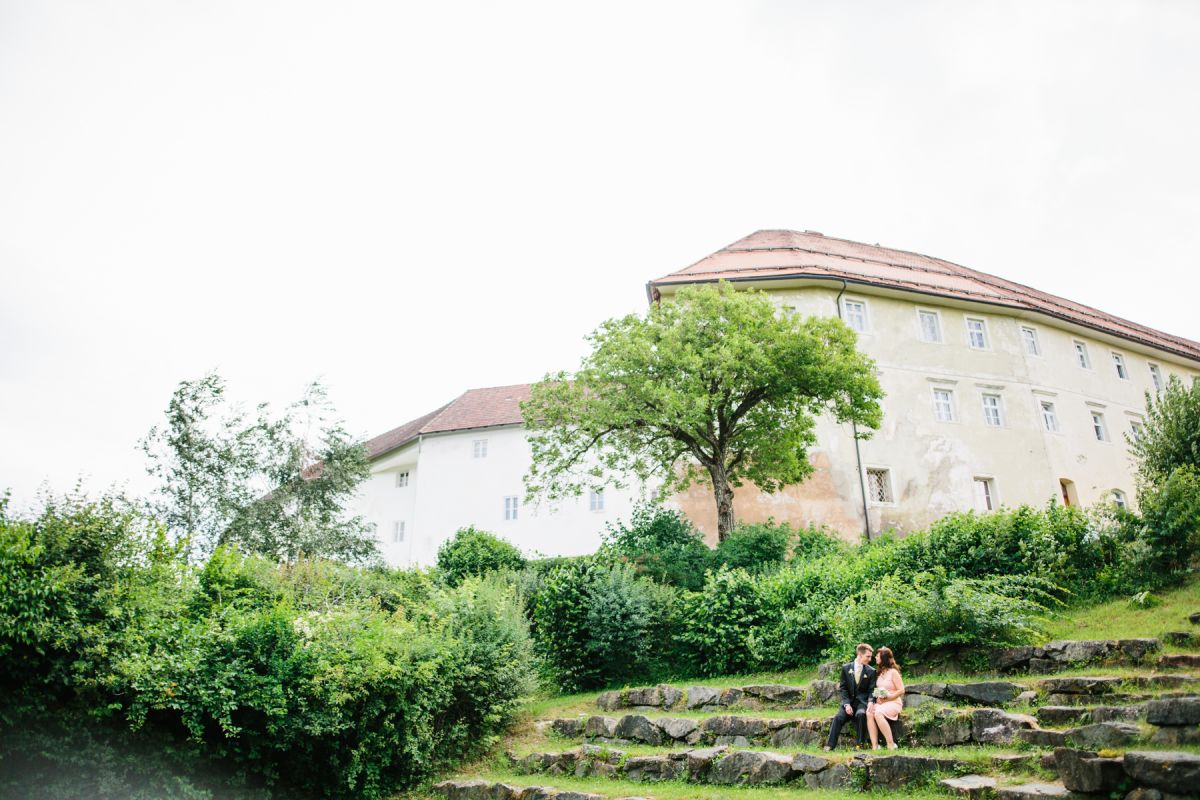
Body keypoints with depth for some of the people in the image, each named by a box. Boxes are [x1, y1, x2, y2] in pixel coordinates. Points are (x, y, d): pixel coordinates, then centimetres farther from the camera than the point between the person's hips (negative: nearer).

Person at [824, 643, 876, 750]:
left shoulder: (871, 671, 4)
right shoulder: (846, 668, 6)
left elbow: (871, 690, 2)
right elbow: (843, 689, 3)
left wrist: (870, 702, -20)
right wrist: (847, 704, -11)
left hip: (862, 702, -1)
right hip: (849, 701, 1)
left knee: (861, 714, -34)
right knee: (839, 717, -24)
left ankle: (861, 744, -20)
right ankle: (830, 745, -22)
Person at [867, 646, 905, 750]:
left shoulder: (893, 672, -4)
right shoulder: (879, 672, 16)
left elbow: (901, 690, -7)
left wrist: (887, 697, -16)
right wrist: (872, 702, 1)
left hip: (893, 702, -6)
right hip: (880, 702, 6)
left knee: (878, 713, -35)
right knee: (869, 713, -26)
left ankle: (891, 745, -27)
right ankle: (874, 746, -30)